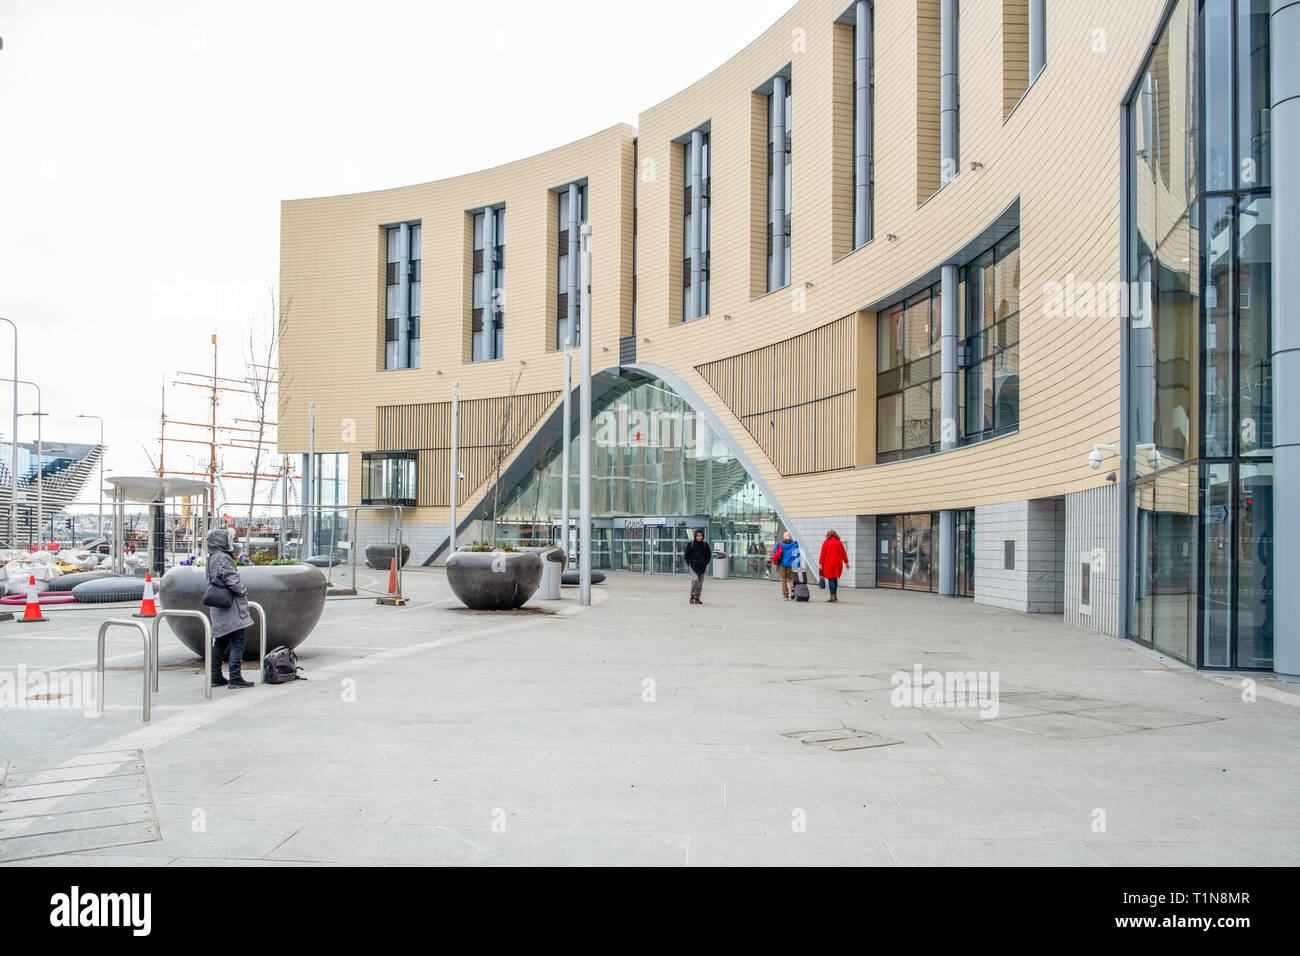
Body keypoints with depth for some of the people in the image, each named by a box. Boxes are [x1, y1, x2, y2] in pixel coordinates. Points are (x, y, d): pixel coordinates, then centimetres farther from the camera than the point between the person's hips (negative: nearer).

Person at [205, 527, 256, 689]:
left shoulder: (211, 559, 15)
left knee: (220, 641, 15)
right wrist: (244, 592, -3)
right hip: (231, 607, -10)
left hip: (218, 608, 10)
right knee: (238, 641, -9)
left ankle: (215, 677, 18)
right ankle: (235, 677, -13)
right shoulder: (223, 558, -15)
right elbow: (233, 581, -21)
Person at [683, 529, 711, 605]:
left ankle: (697, 598, 11)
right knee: (695, 579, -19)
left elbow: (709, 554, 15)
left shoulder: (705, 544, 5)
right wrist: (689, 562, -1)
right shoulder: (691, 544, -1)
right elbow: (687, 555, 7)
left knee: (700, 583, 3)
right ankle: (692, 596, -5)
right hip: (693, 565, -3)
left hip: (702, 566, 3)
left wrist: (706, 562, 6)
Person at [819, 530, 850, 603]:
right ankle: (834, 596, 16)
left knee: (831, 580, -3)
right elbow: (844, 553, 5)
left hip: (828, 564, -3)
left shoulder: (826, 542, -1)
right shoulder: (839, 543, 7)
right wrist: (846, 562, 10)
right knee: (835, 579, 14)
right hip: (838, 564, 3)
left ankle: (833, 597, -10)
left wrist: (820, 564, -6)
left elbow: (822, 554, -6)